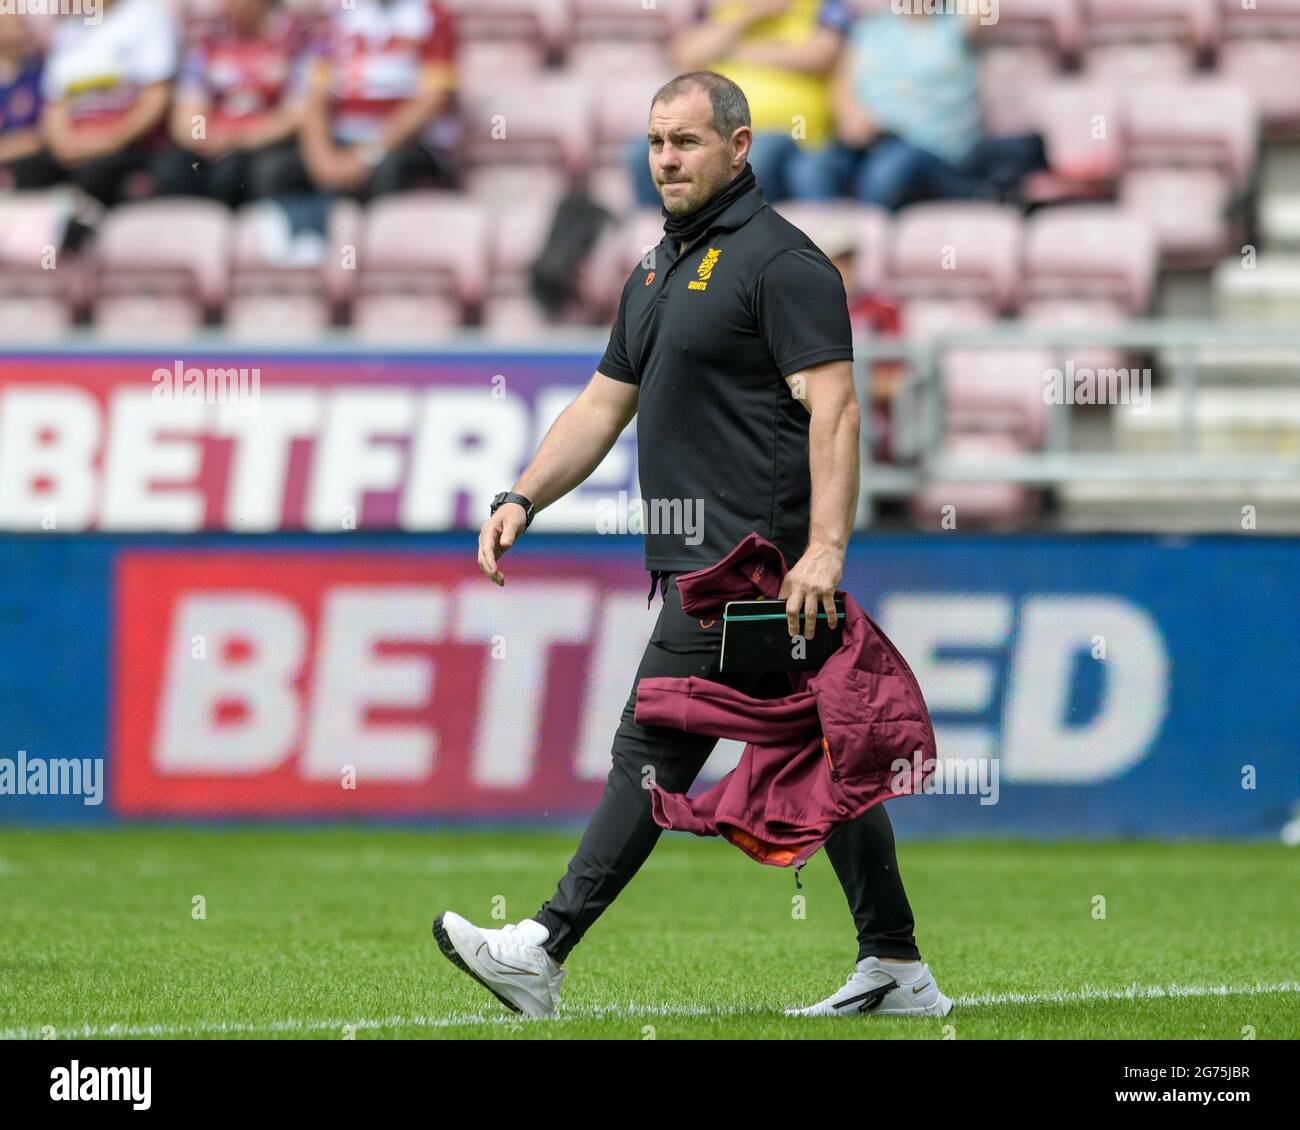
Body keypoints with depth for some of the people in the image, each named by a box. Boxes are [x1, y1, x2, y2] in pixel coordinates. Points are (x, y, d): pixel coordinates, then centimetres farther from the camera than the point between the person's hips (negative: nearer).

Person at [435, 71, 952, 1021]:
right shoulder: (659, 273, 20)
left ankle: (545, 952, -12)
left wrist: (825, 549, -26)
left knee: (655, 748, -10)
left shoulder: (780, 262, -9)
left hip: (747, 557, -10)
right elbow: (602, 408, 24)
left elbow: (834, 408, -17)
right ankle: (898, 972, 13)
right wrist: (523, 499, 11)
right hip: (699, 558, 10)